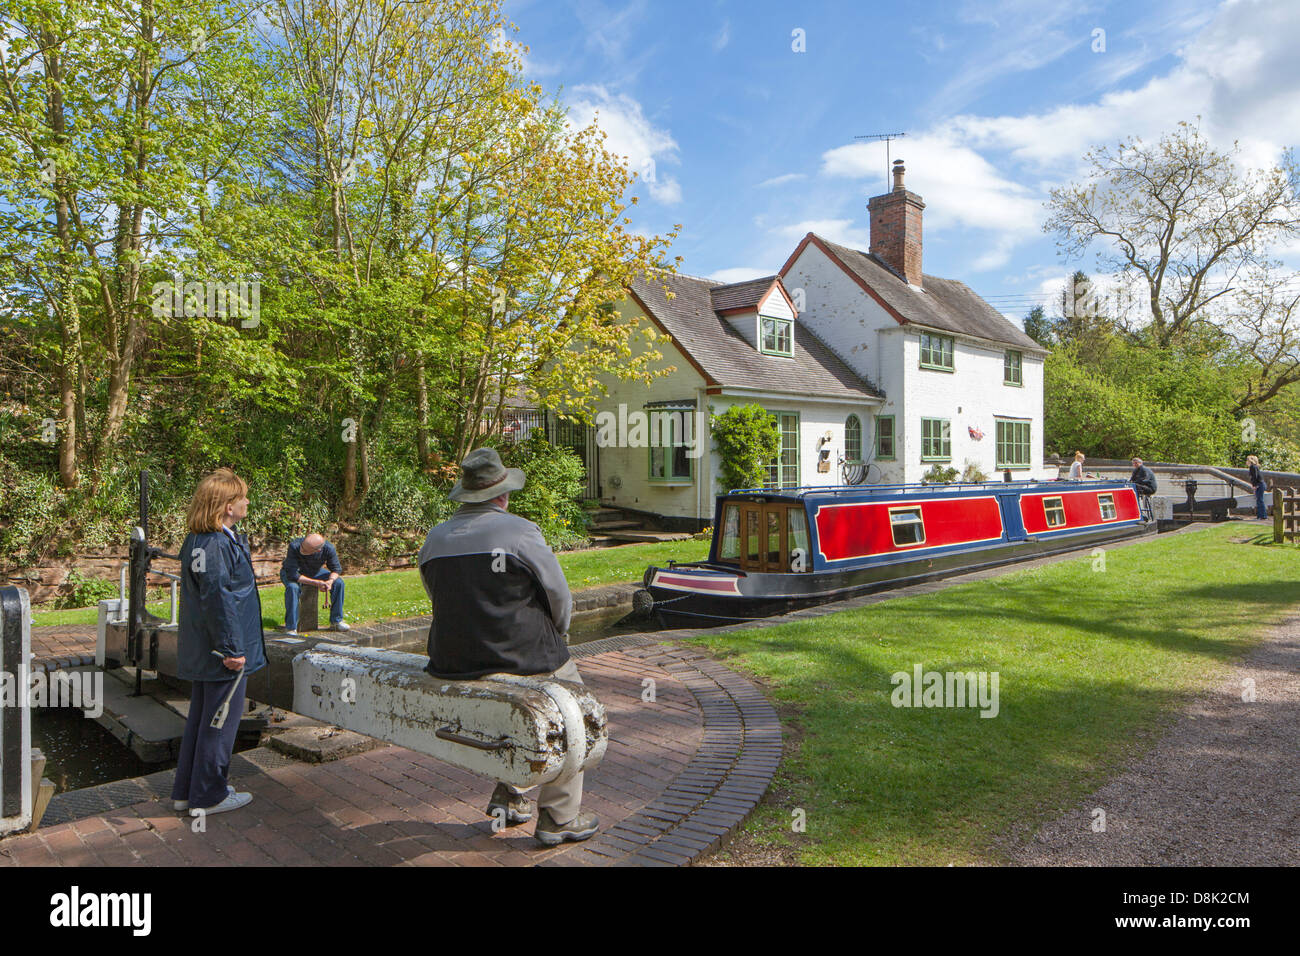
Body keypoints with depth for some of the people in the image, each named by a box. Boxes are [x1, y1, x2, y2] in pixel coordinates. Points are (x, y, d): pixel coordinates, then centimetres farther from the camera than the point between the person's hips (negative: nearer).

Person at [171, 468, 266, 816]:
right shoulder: (220, 545, -21)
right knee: (220, 721, 2)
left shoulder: (194, 542, 11)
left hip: (200, 653, 10)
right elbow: (219, 598, -23)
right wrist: (232, 649, -19)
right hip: (222, 655, -10)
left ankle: (185, 791, 29)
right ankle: (210, 796, 14)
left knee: (199, 718, 19)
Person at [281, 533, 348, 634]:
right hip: (291, 572, -3)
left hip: (315, 572, 3)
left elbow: (336, 569, -12)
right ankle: (290, 628, -23)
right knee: (293, 587, -36)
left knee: (338, 582, -17)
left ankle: (336, 621, -2)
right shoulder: (294, 546, -38)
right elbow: (292, 575, -36)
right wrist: (316, 583, -38)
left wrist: (331, 580, -34)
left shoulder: (328, 549, -28)